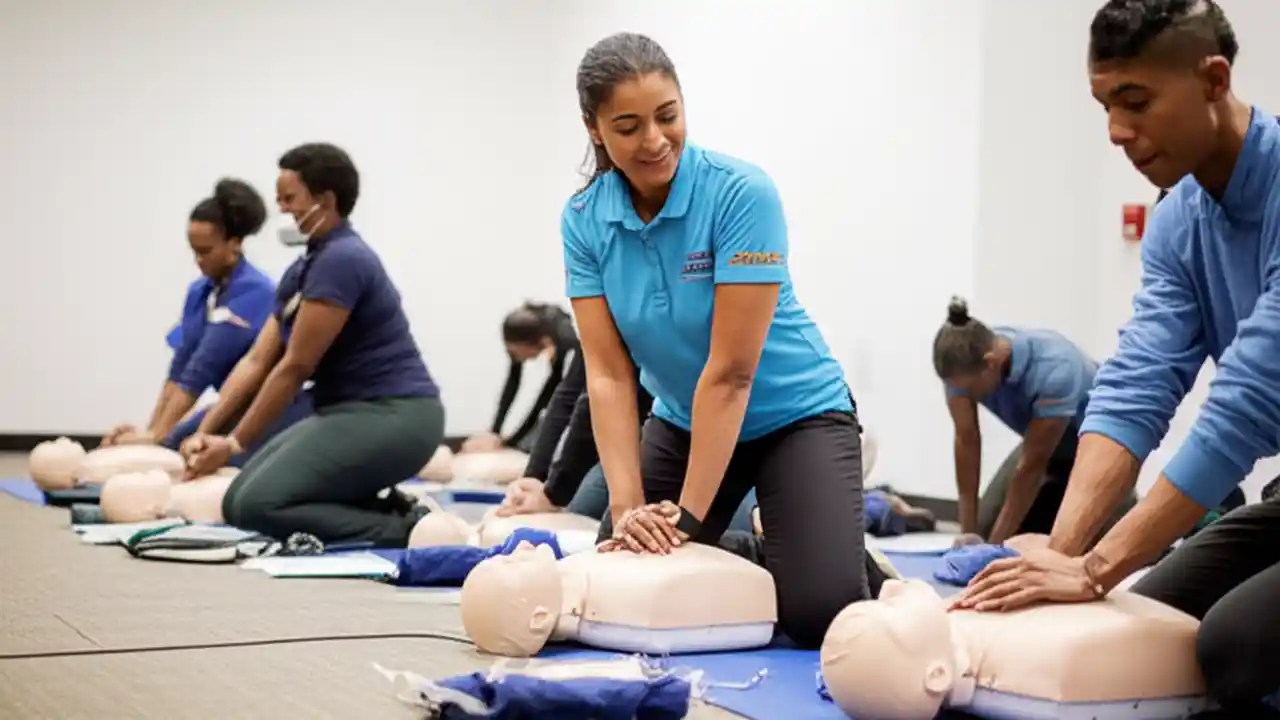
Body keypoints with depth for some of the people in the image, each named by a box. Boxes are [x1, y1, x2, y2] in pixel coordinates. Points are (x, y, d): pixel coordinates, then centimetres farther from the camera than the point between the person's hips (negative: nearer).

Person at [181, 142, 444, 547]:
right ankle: (379, 510, 7)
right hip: (352, 413, 10)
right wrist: (205, 432, 3)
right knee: (237, 504, 5)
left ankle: (401, 529, -14)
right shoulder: (302, 270, 14)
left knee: (257, 505, -19)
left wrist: (234, 444, -8)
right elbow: (257, 361, 13)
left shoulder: (341, 260, -17)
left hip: (392, 418, -10)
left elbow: (295, 367, -16)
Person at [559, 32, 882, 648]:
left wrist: (689, 517, -29)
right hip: (684, 421, 5)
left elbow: (731, 370, -27)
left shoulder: (741, 192, -25)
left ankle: (865, 575, 16)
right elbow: (608, 374, -15)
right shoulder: (583, 220, -11)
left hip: (795, 415, -4)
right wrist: (627, 506, -27)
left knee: (818, 612, -19)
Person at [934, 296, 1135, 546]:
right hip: (1042, 442, 5)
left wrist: (994, 545, -27)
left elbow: (1032, 465, -33)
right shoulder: (964, 362, -24)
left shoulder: (1053, 371, -40)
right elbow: (967, 441, -17)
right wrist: (968, 530, -19)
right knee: (985, 530, -4)